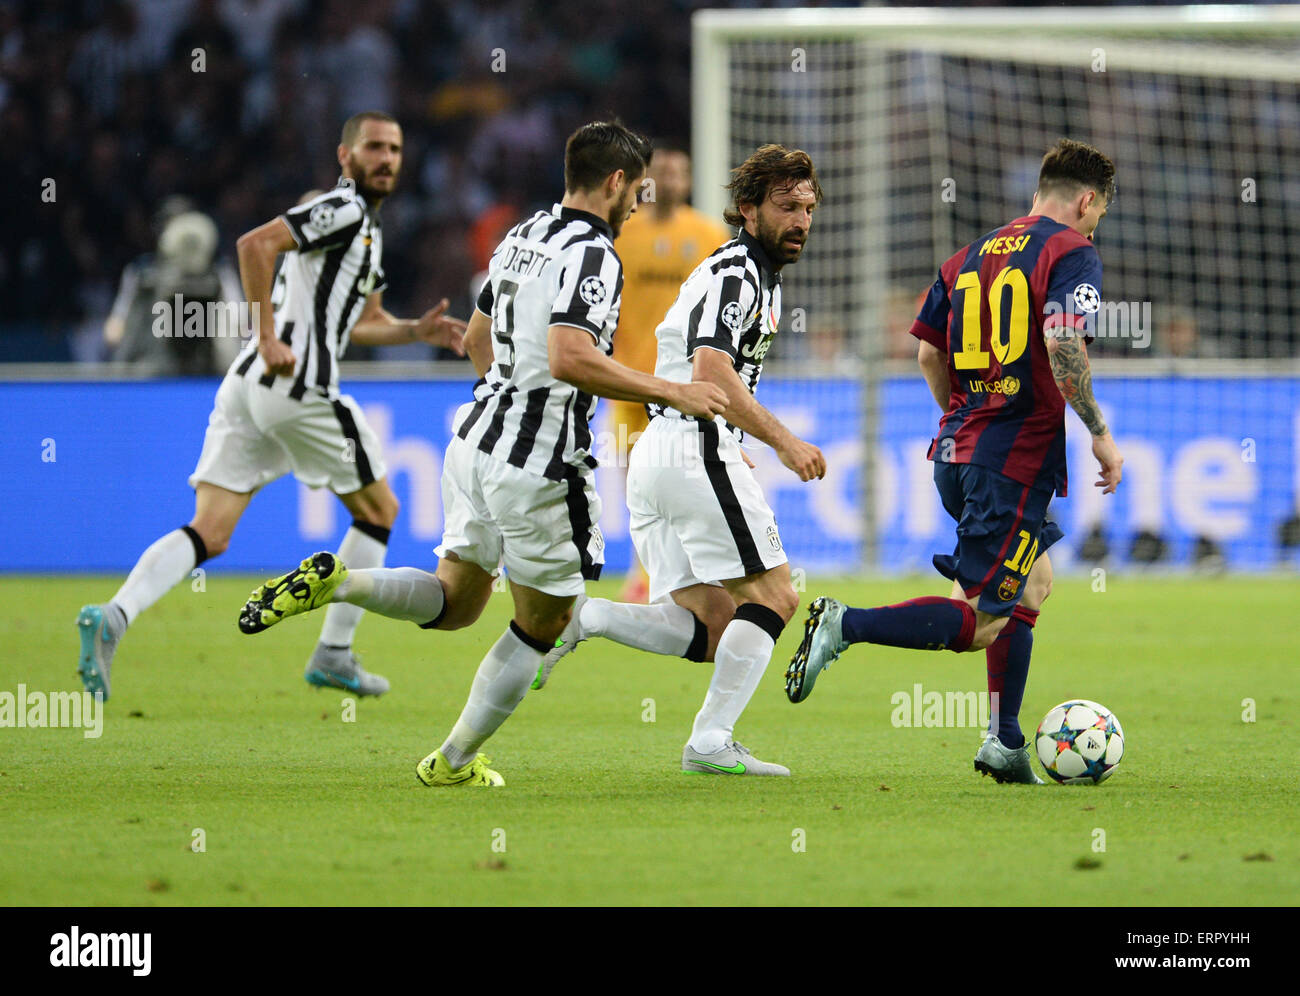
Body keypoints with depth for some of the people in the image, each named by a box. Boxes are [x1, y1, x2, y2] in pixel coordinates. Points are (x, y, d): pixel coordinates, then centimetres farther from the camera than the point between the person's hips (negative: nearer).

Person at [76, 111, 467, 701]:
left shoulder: (365, 228, 27)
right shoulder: (344, 208, -5)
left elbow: (359, 324, 37)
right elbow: (254, 244, -19)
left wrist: (417, 331, 22)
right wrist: (269, 337, -21)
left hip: (248, 385, 9)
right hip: (298, 386, -9)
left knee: (208, 535, -3)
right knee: (379, 510, 10)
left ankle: (113, 617, -24)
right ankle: (334, 654, 13)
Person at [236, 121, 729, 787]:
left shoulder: (522, 236, 12)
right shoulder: (591, 253, -16)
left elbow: (477, 340, 23)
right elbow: (571, 359, -30)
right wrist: (672, 393, -23)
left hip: (478, 436, 8)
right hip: (539, 466, -8)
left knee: (453, 602, 19)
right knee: (543, 624, 10)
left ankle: (335, 581, -5)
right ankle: (454, 762, 16)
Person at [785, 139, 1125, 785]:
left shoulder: (971, 255, 16)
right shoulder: (1071, 252, -6)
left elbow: (929, 353, 18)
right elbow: (1062, 345, -21)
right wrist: (1100, 434, -15)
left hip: (957, 454, 9)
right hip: (1018, 459, -9)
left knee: (1033, 585, 22)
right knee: (981, 622, -5)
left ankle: (1005, 743, 21)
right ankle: (845, 626, -17)